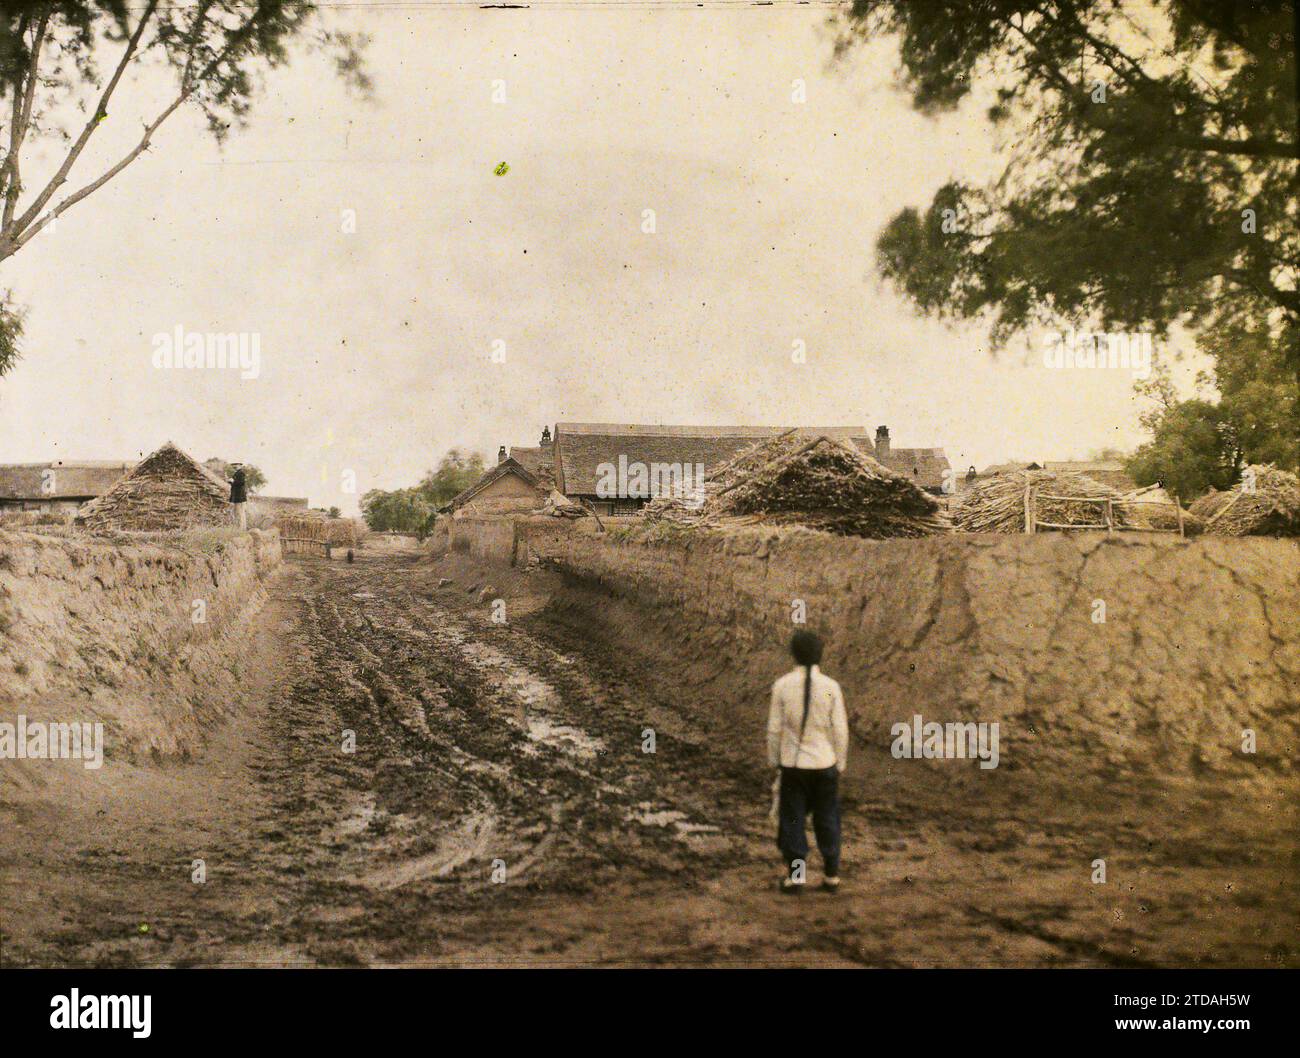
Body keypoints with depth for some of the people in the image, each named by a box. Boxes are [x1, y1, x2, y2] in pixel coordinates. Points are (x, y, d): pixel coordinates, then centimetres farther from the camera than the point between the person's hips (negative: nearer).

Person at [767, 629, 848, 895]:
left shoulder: (782, 686, -10)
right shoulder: (831, 687, -10)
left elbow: (774, 728, -6)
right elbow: (840, 730, -7)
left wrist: (774, 761, 7)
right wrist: (840, 763, 6)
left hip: (793, 763, -1)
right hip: (824, 763, 1)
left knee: (792, 820, 9)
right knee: (827, 820, 13)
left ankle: (795, 877, 11)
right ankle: (831, 876, 19)